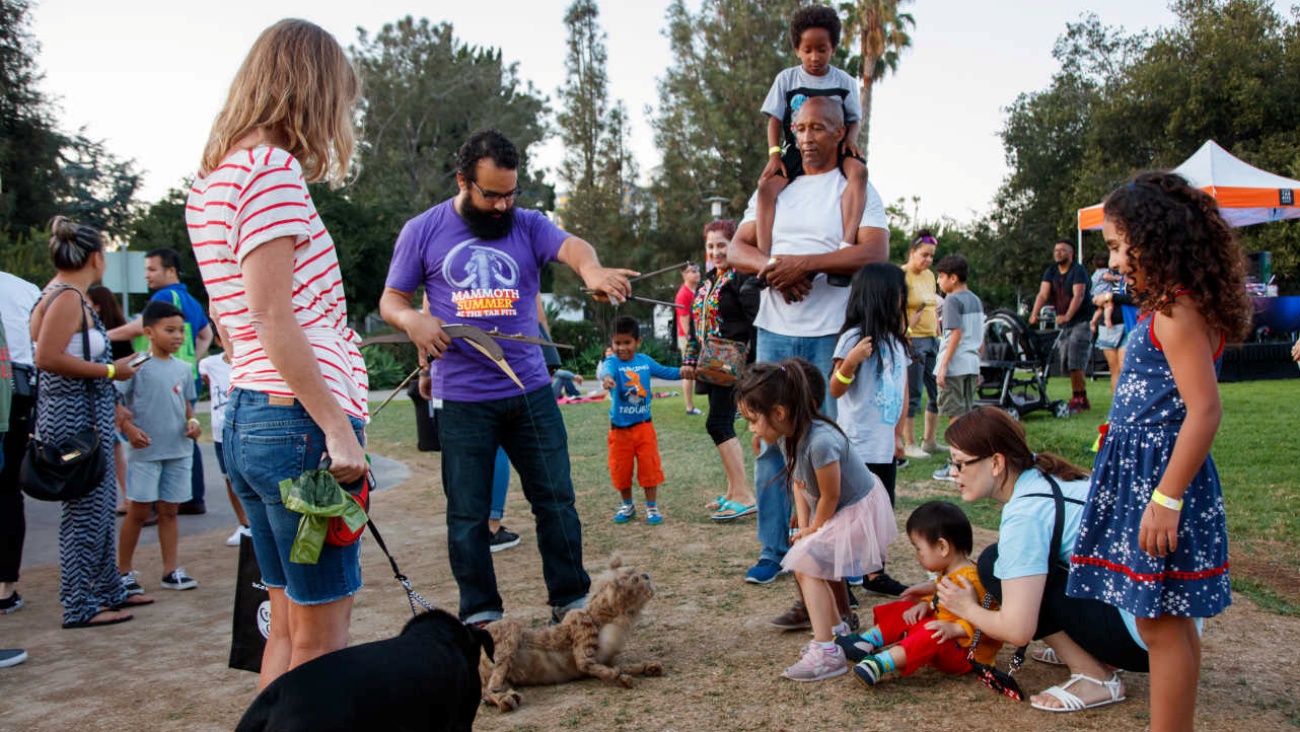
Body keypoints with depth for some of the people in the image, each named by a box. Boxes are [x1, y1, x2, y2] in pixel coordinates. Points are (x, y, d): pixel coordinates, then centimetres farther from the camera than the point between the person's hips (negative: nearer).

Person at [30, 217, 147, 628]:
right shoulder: (67, 297, -15)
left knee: (101, 508, 17)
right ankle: (79, 607, 8)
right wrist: (109, 371, -18)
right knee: (86, 512, -2)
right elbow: (47, 358, -25)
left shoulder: (67, 295, 13)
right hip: (75, 420, -10)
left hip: (89, 417, 10)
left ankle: (108, 591, 29)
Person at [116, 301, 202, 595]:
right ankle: (124, 571, 16)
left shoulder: (183, 368, 8)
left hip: (179, 450, 5)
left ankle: (171, 570, 17)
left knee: (169, 510, 10)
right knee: (138, 511, 3)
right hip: (145, 451, -5)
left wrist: (192, 422, -1)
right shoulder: (137, 366, -8)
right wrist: (129, 428, -20)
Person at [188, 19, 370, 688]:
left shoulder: (212, 177, 17)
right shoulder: (274, 168, -11)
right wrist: (337, 429, -19)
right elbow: (271, 316, -18)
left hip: (245, 419, 9)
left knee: (289, 623, 17)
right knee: (320, 634, 0)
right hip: (299, 419, -9)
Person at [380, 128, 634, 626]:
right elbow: (391, 300, 8)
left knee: (556, 498, 7)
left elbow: (570, 246, -17)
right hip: (462, 398, -1)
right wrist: (411, 319, -16)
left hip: (531, 391, 1)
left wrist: (591, 268, -42)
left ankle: (570, 600, 22)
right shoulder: (422, 232, 3)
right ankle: (480, 614, 20)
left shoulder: (528, 225, 3)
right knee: (467, 513, 6)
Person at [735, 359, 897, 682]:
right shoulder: (787, 437, -8)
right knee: (814, 567, 14)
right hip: (840, 510, 9)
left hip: (857, 511, -9)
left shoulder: (820, 443, -37)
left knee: (807, 564, -13)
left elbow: (830, 497, -24)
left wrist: (813, 531, -7)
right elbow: (799, 484, 3)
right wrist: (804, 526, -6)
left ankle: (826, 652, -10)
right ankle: (836, 628, 34)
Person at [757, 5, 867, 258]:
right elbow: (775, 119, 4)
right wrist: (774, 153, -10)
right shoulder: (786, 79, 4)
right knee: (767, 185, -26)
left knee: (858, 170, -33)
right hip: (796, 149, 0)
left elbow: (854, 118, 11)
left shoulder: (844, 81, 5)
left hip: (835, 148, 0)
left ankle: (847, 241, -43)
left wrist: (851, 138, -11)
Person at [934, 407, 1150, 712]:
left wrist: (969, 609, -3)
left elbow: (1018, 631, -22)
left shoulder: (1026, 513, -20)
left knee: (996, 565, -12)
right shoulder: (1038, 473, 6)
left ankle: (1095, 677, -7)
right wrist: (948, 585, 16)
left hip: (1142, 632, -9)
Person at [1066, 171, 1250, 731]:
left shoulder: (1177, 311, -16)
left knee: (1159, 621, -3)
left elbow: (1205, 410, -22)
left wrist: (1166, 500, -23)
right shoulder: (1174, 306, 14)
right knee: (1170, 619, 15)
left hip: (1162, 476, -10)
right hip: (1141, 470, 10)